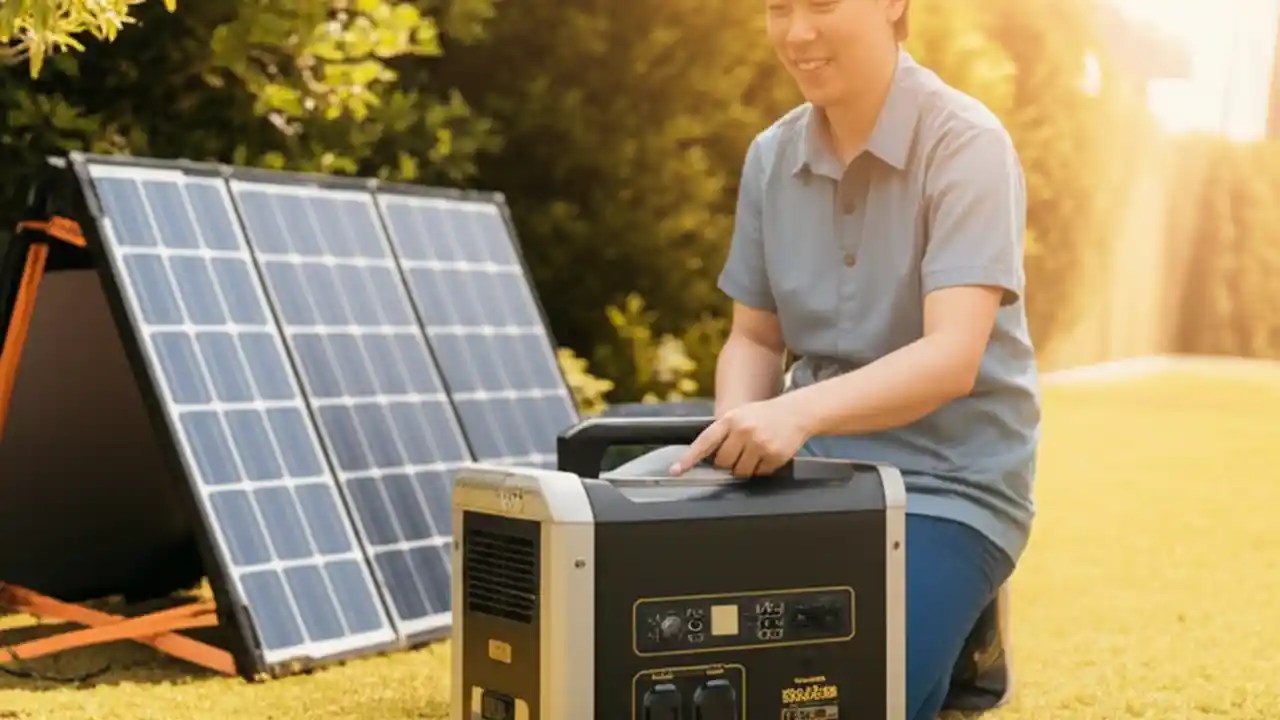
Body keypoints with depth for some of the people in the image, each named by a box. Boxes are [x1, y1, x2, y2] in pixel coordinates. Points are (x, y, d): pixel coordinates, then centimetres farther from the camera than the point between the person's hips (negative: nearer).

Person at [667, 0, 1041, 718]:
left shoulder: (965, 143, -14)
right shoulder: (772, 157, 3)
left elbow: (952, 357, -24)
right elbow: (754, 339, 9)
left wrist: (798, 412, -39)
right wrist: (736, 435, -12)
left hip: (949, 484, -5)